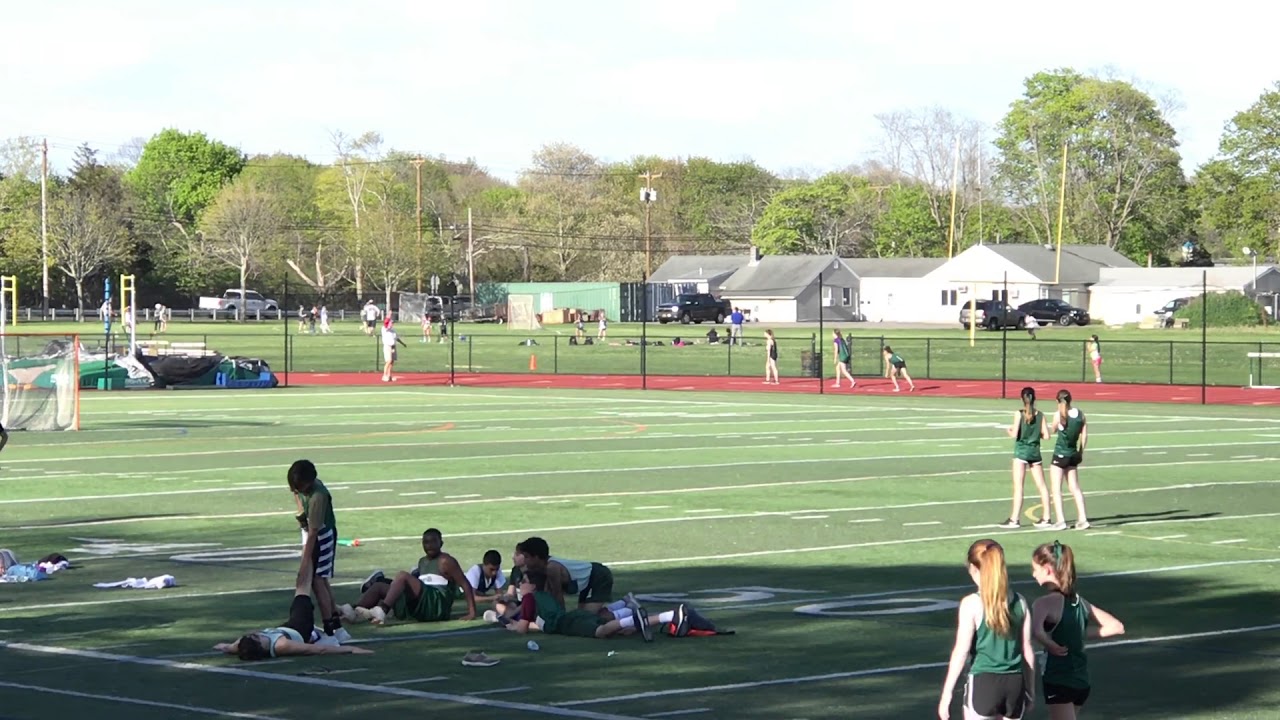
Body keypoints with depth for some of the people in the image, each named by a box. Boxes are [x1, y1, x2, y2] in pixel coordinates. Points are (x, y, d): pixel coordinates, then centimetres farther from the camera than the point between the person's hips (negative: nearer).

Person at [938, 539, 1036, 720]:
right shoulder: (1019, 602, 5)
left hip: (984, 683, -5)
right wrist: (1030, 689, 19)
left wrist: (947, 693, -7)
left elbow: (961, 652, -11)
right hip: (1015, 682, 5)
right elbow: (1027, 650, 9)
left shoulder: (971, 604, -9)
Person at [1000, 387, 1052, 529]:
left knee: (1018, 486, -3)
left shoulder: (1019, 414, -10)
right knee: (1041, 485, 9)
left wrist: (1009, 430, 6)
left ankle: (1014, 519, -6)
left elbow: (1015, 435, -14)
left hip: (1021, 451, -4)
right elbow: (1046, 436, -2)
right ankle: (1046, 518, 13)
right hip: (1035, 451, 4)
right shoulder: (1040, 415, 0)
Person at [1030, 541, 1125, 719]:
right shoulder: (1078, 601, 9)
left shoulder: (1046, 603, -15)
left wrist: (1050, 645, -20)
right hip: (1081, 680, 8)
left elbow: (1036, 630, -38)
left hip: (1058, 681, -8)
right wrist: (1082, 633, 9)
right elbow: (1117, 627, 11)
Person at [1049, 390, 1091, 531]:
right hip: (1073, 454, 5)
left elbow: (1054, 430, 3)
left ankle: (1060, 521, -6)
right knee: (1075, 488, 13)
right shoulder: (1080, 414, 2)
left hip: (1060, 454, -5)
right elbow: (1084, 435, 5)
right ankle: (1082, 519, 10)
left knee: (1056, 489, 0)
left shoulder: (1059, 415, -13)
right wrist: (1081, 452, 15)